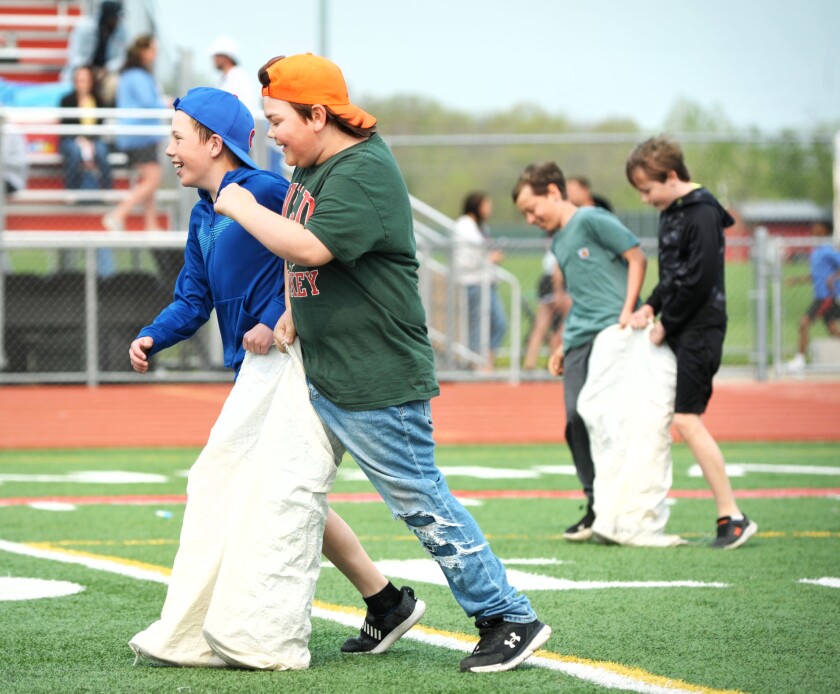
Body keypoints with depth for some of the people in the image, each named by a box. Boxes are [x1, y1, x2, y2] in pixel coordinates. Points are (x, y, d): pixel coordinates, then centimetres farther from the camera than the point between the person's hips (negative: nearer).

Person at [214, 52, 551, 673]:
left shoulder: (366, 171, -18)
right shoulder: (311, 167, 12)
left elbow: (310, 246, -30)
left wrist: (243, 207, -16)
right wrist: (295, 313, 10)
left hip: (376, 381, -10)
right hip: (317, 375, 10)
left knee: (421, 502, -5)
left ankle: (511, 620, 3)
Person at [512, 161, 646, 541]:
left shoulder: (592, 221, -3)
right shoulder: (558, 243, 21)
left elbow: (636, 257, -7)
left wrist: (627, 311, -15)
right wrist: (563, 347, 24)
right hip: (580, 341, 8)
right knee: (576, 420, -2)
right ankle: (596, 506, 2)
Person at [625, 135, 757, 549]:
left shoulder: (702, 215, -15)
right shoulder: (671, 212, 15)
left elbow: (698, 278, -19)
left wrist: (665, 324, -12)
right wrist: (651, 307, 4)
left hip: (700, 329, -10)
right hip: (678, 331, 10)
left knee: (687, 420, -13)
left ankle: (732, 517, -10)